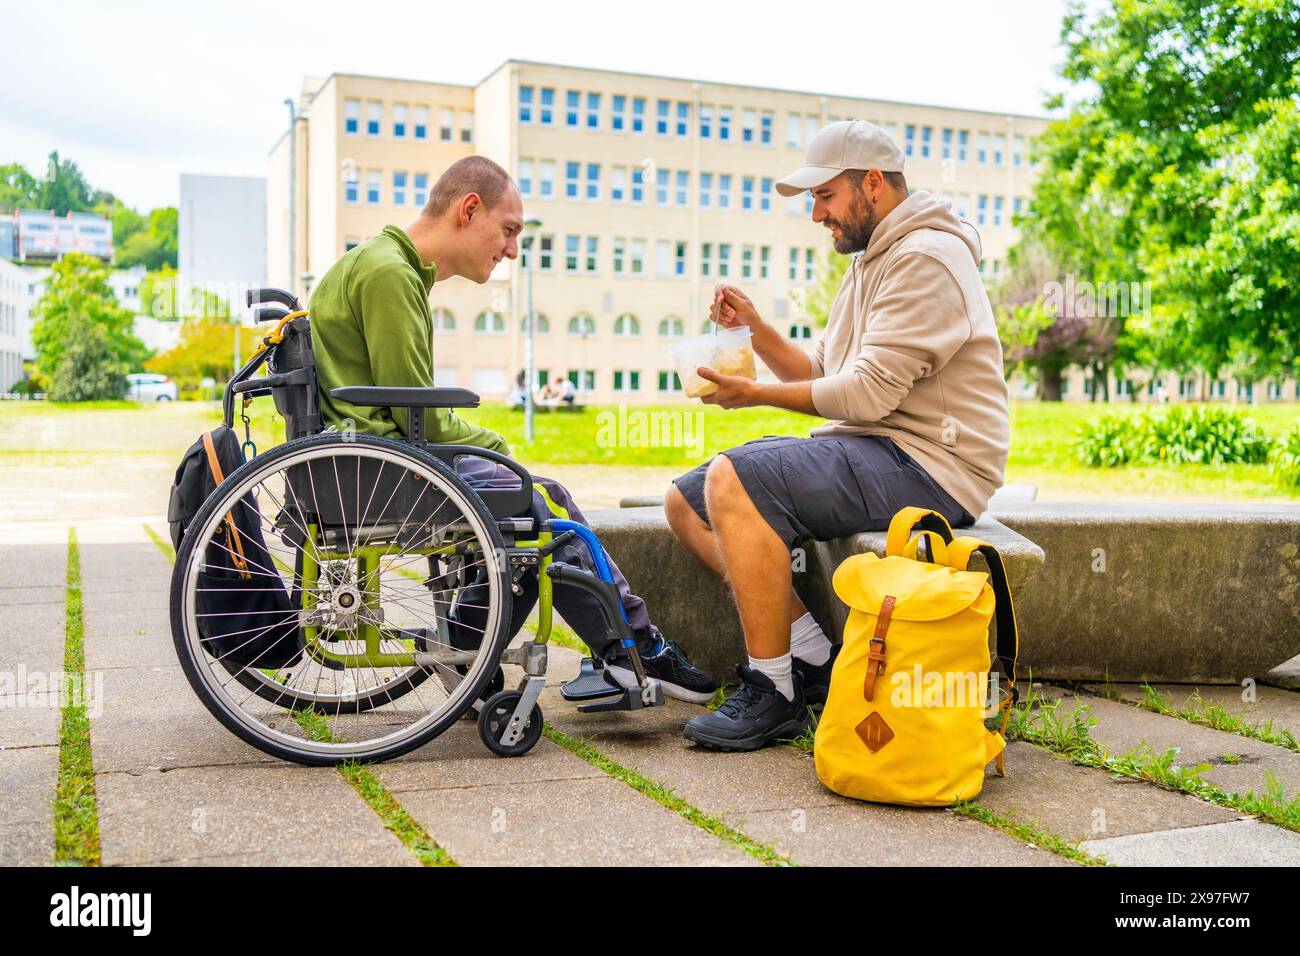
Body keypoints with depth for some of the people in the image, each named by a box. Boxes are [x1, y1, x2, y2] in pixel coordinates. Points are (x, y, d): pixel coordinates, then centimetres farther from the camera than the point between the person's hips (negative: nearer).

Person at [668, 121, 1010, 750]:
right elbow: (820, 376, 19)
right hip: (870, 451, 11)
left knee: (734, 481, -29)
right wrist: (755, 328, 4)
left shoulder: (925, 258, -12)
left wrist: (755, 394, -11)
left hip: (927, 467, -10)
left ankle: (774, 692, -19)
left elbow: (868, 391, -20)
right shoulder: (871, 262, 21)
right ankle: (812, 659, -2)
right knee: (687, 501, 2)